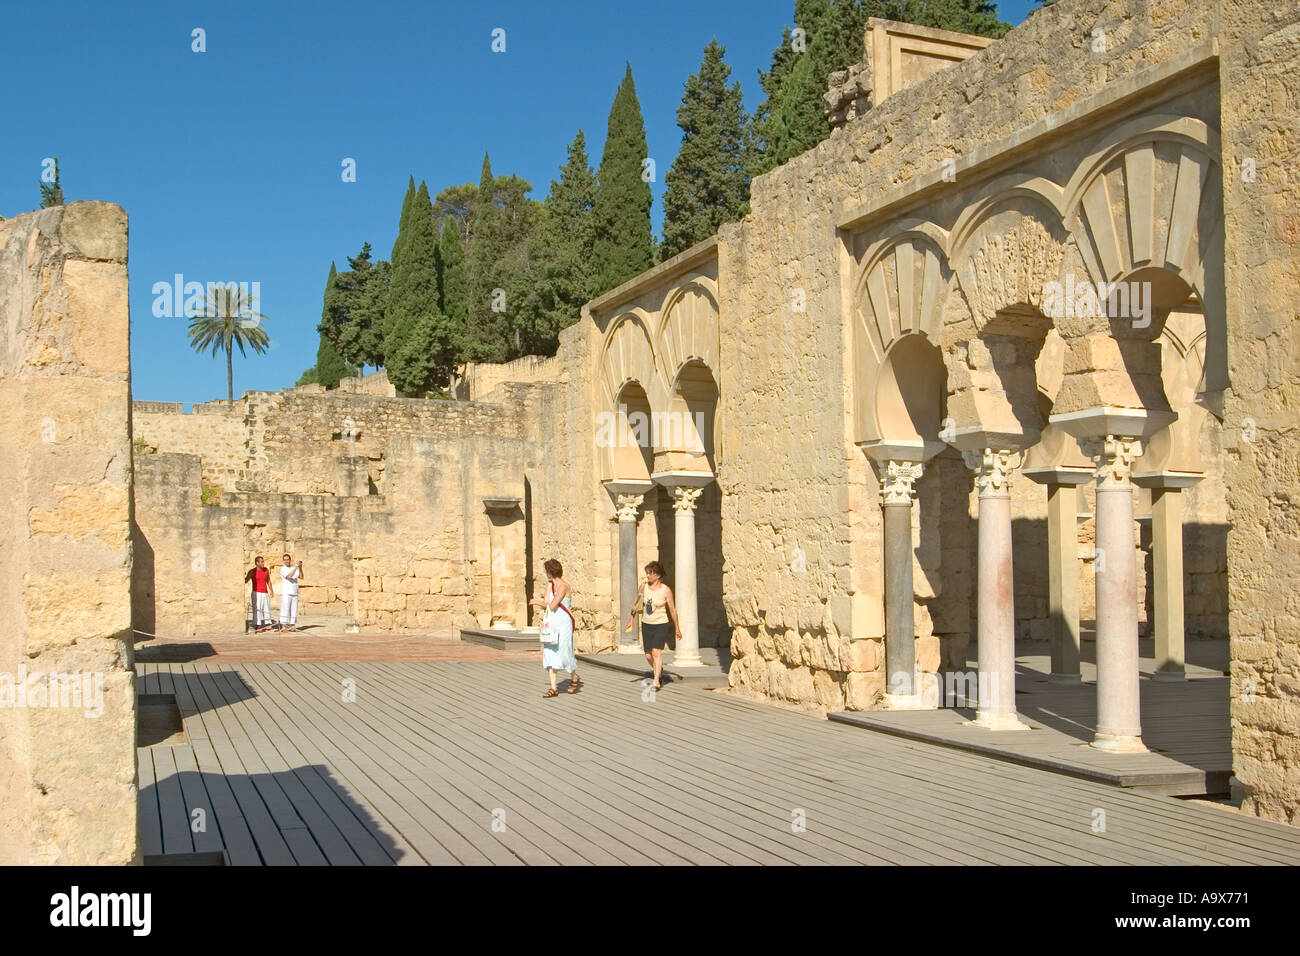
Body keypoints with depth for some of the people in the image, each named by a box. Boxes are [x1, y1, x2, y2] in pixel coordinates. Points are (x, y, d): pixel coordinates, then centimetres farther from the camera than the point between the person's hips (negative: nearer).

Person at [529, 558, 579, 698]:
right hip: (551, 623, 7)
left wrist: (537, 602, -3)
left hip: (564, 623, -7)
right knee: (549, 653, -3)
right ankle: (553, 689, -2)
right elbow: (547, 604, 8)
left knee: (565, 652, -5)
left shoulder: (564, 586, -14)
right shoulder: (549, 583, 11)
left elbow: (552, 606, -18)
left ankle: (574, 678, 25)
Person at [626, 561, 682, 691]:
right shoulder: (644, 585, -3)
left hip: (661, 624, -4)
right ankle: (659, 670, 38)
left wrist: (677, 628, 3)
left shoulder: (666, 590, -12)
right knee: (648, 656, 8)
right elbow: (638, 603, 13)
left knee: (656, 652, -20)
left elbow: (672, 609, -3)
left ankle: (656, 681, -17)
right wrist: (632, 618, 16)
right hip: (646, 624, 4)